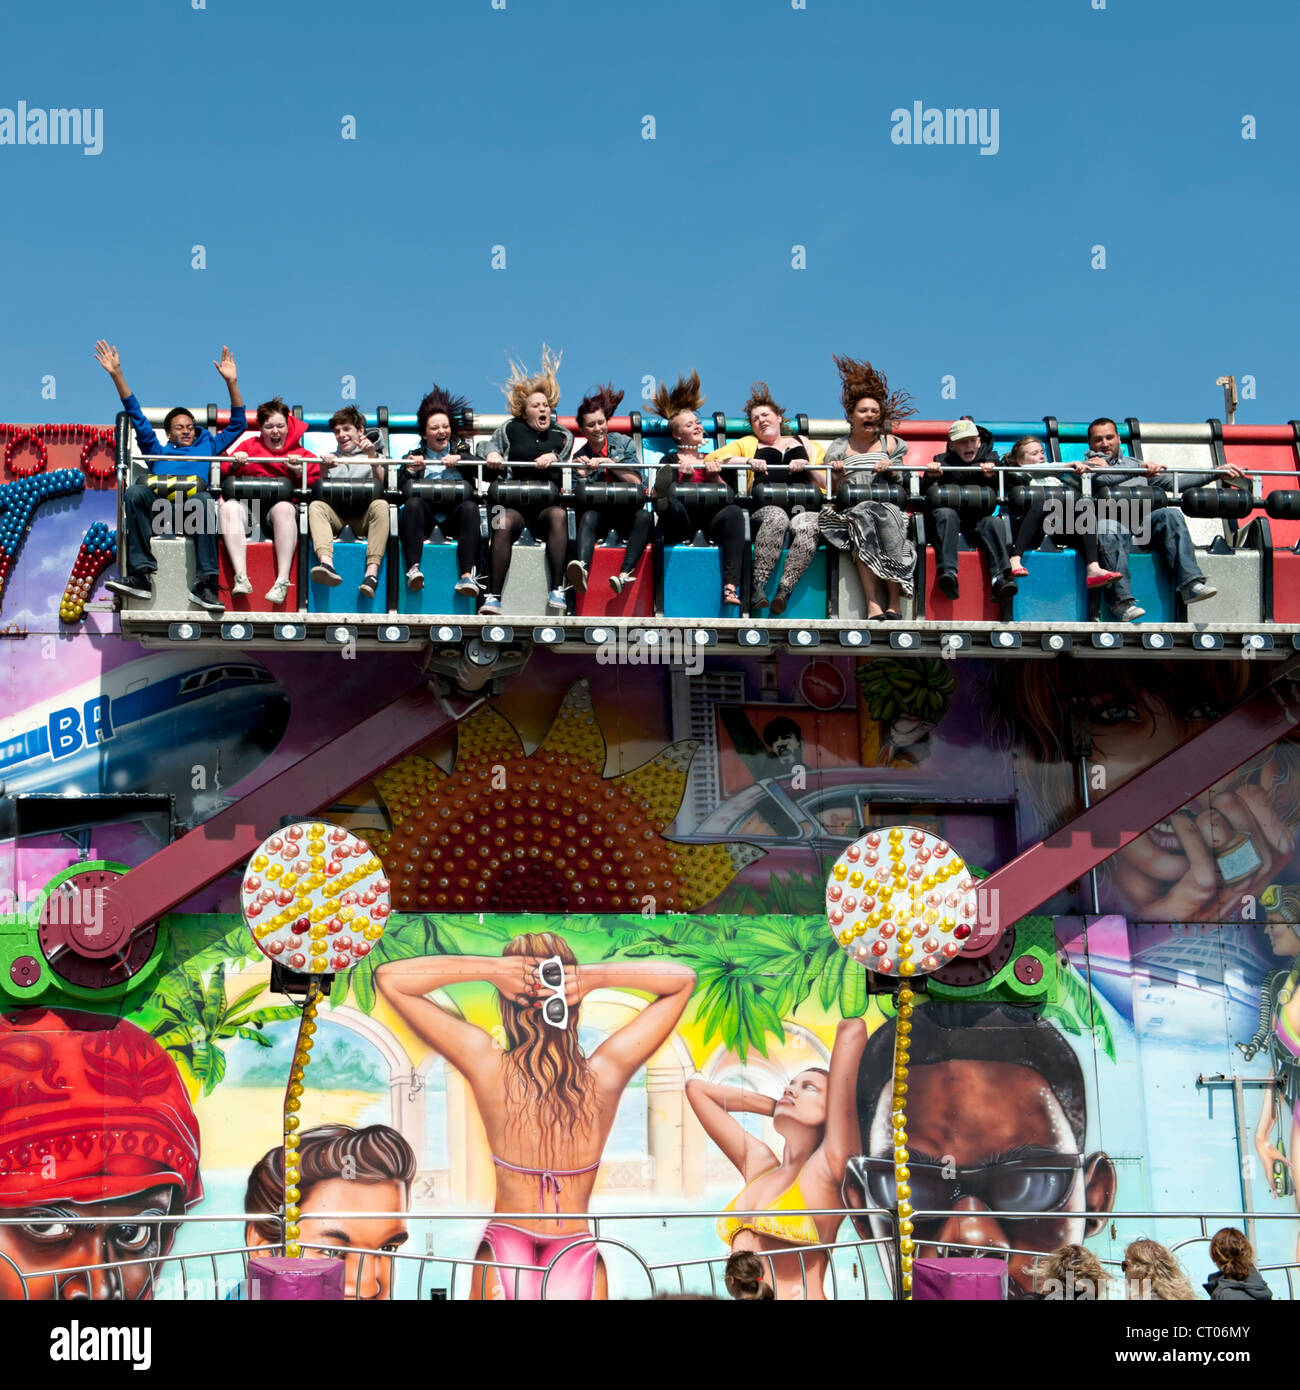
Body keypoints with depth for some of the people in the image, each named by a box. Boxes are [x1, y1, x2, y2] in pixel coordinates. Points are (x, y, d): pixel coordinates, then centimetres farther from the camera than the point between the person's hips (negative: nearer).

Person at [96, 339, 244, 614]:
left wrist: (231, 382, 27)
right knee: (134, 492, -35)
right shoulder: (158, 451, 40)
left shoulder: (207, 447, 39)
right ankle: (141, 575, -43)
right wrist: (117, 375, 32)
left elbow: (238, 424, 37)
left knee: (204, 501, -40)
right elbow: (137, 416, 37)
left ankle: (205, 584, -46)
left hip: (192, 494, -1)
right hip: (158, 500, 1)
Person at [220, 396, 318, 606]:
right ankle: (241, 577, -42)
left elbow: (314, 483, 8)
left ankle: (282, 581, -43)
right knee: (229, 507, -33)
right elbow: (223, 474, 21)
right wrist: (234, 465, 0)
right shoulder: (249, 446, 28)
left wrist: (300, 473, -11)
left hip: (281, 504, -2)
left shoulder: (301, 454, 21)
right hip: (247, 504, 2)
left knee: (284, 508, -38)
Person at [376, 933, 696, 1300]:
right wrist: (593, 977, -13)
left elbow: (389, 977, -7)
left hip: (504, 1259, 0)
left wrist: (493, 968, -17)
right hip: (577, 1258, 0)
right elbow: (684, 978, 1)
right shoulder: (607, 1071, -11)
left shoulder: (487, 1065, -13)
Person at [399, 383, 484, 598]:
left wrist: (459, 459, -7)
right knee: (413, 503, -31)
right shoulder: (414, 456, 21)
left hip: (454, 519, 0)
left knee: (470, 507, -31)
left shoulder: (462, 450, 22)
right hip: (426, 520, 0)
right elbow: (402, 491, 7)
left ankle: (467, 575, -42)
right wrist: (410, 471, -9)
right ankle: (413, 569, -41)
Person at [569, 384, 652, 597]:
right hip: (600, 513, 0)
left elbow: (637, 481, -1)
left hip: (627, 513, 0)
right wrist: (582, 476, -14)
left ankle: (625, 574, -49)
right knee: (588, 516, -35)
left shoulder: (623, 443, 9)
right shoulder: (581, 458, 10)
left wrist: (610, 464, -11)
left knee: (645, 517, -34)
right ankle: (583, 569, -61)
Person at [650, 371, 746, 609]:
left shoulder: (711, 460, 27)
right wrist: (685, 477, -10)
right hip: (679, 525, -2)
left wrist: (714, 477, -1)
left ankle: (730, 587, -43)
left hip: (708, 523, 2)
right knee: (673, 506, -34)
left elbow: (727, 494, 15)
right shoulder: (670, 460, 18)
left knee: (733, 512, -31)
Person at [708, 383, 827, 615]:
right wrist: (747, 461, 1)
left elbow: (825, 484, 23)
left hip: (805, 507, 1)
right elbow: (711, 459, 15)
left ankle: (784, 591, -47)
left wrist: (808, 466, 3)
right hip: (766, 507, -1)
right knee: (777, 517, -39)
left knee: (806, 526, -37)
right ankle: (757, 590, -44)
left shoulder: (804, 444, 32)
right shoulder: (747, 444, 32)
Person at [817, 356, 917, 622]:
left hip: (887, 505, 1)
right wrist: (837, 478, -7)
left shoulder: (889, 443, 22)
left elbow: (900, 484, 16)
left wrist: (890, 472, -4)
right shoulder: (839, 447, 19)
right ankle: (873, 605, -44)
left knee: (885, 516, -36)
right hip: (849, 509, -1)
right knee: (861, 521, -36)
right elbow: (833, 492, 14)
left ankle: (894, 602, -37)